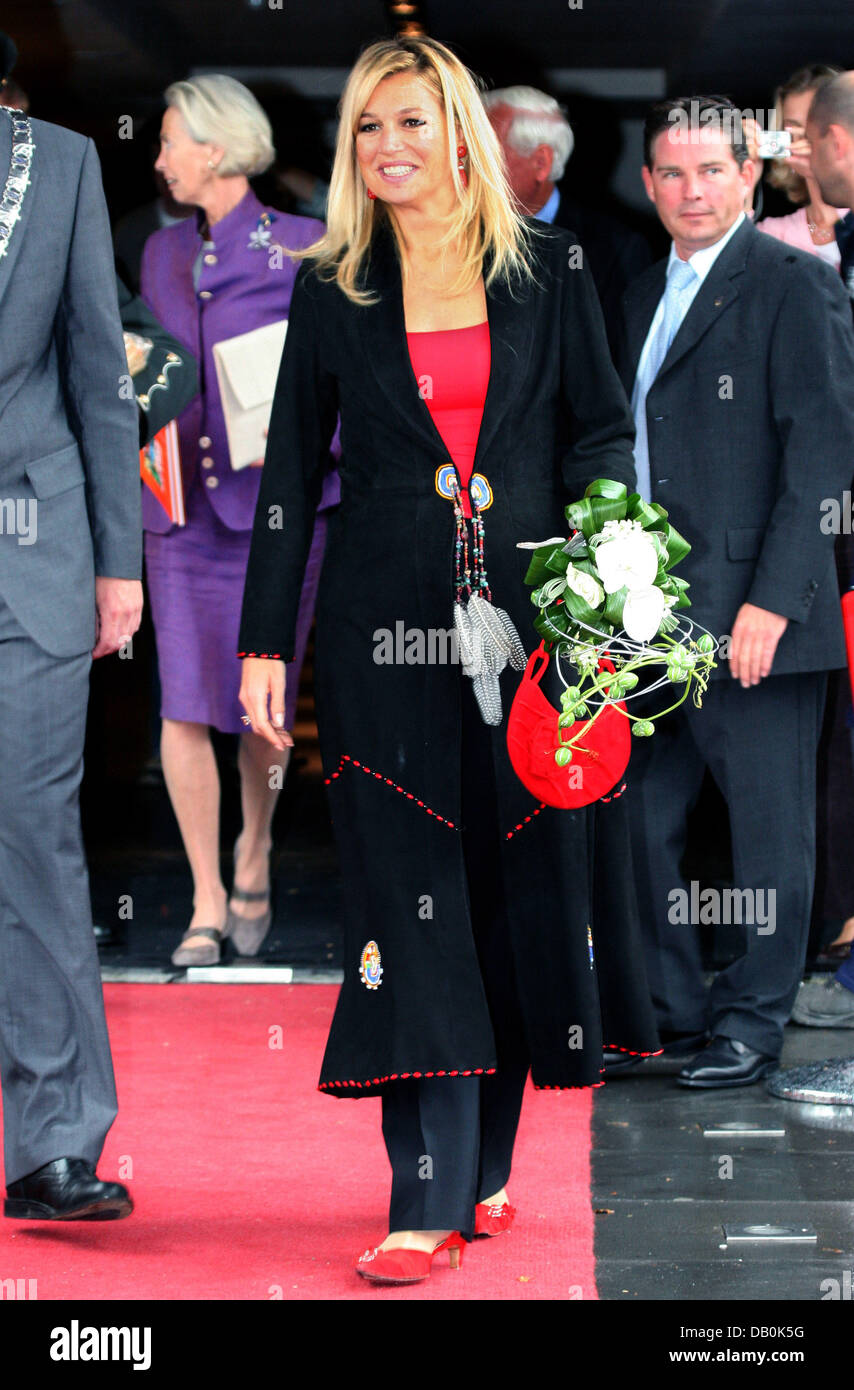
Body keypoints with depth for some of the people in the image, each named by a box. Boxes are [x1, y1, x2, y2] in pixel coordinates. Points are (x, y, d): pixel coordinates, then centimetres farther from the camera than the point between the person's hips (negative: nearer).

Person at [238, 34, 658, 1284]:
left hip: (526, 618, 1)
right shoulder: (333, 289, 7)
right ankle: (428, 1198, -7)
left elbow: (603, 430, 8)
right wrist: (265, 642, 5)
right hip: (385, 623, -1)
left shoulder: (546, 269, 7)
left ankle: (485, 1167, 18)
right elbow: (291, 469, 9)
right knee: (410, 896, -6)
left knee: (523, 880, 4)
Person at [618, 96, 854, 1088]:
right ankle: (671, 1003, 24)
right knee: (644, 816, 11)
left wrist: (774, 600, -18)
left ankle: (754, 1021, 12)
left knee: (767, 822, 2)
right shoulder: (644, 298, 17)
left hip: (750, 613, -7)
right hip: (652, 617, 7)